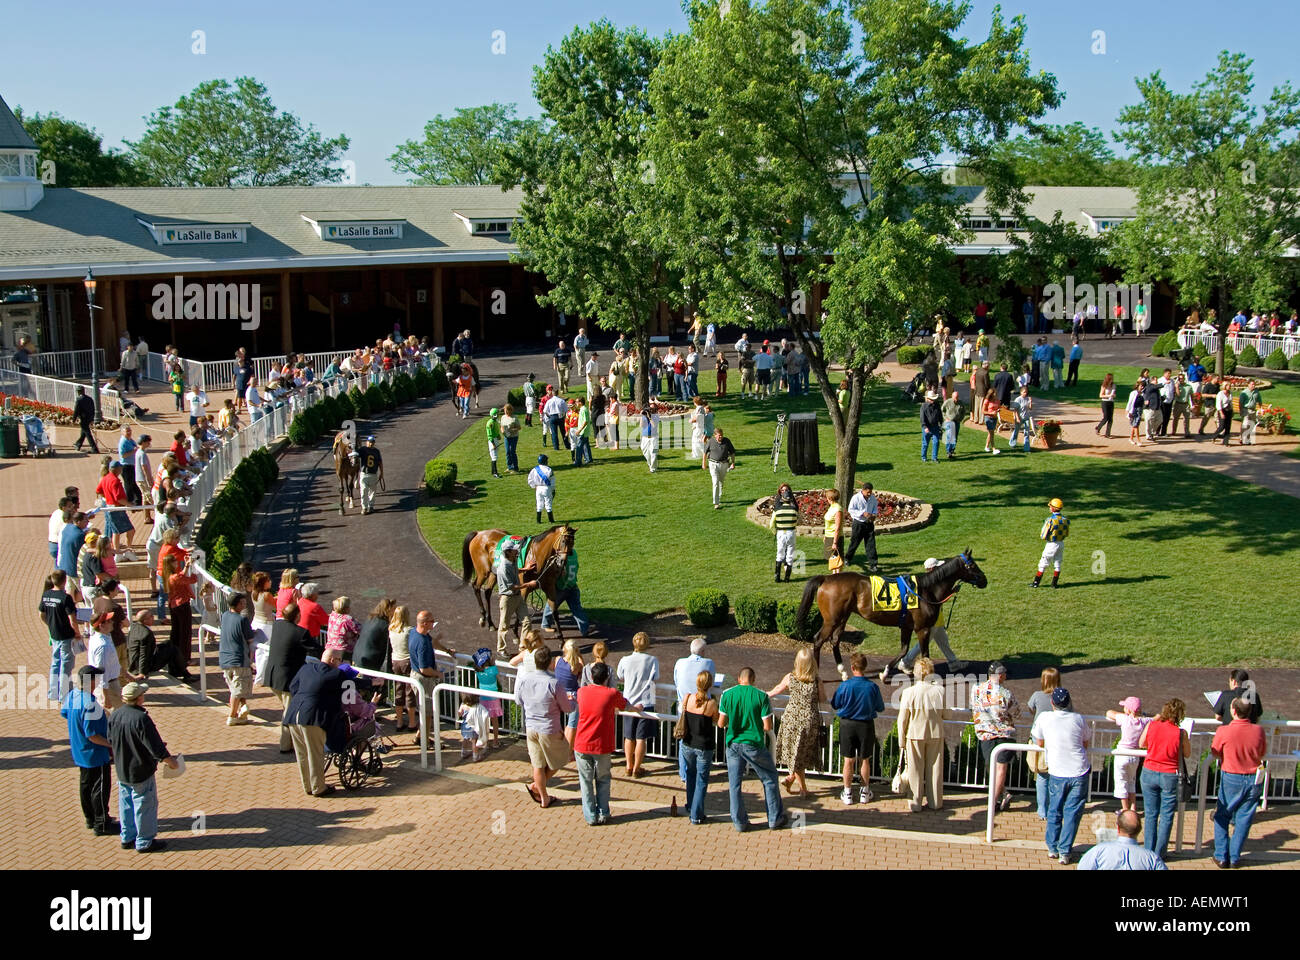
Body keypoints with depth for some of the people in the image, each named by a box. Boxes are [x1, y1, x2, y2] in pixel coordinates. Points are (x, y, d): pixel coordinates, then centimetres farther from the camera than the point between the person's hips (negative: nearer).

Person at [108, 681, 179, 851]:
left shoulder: (115, 715, -3)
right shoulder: (141, 718, -27)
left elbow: (110, 740, 11)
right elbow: (156, 746, -24)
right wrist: (170, 761, -10)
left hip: (122, 771, 8)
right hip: (141, 771, -7)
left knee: (126, 804, 20)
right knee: (145, 806, 6)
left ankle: (127, 838, 32)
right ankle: (144, 842, 15)